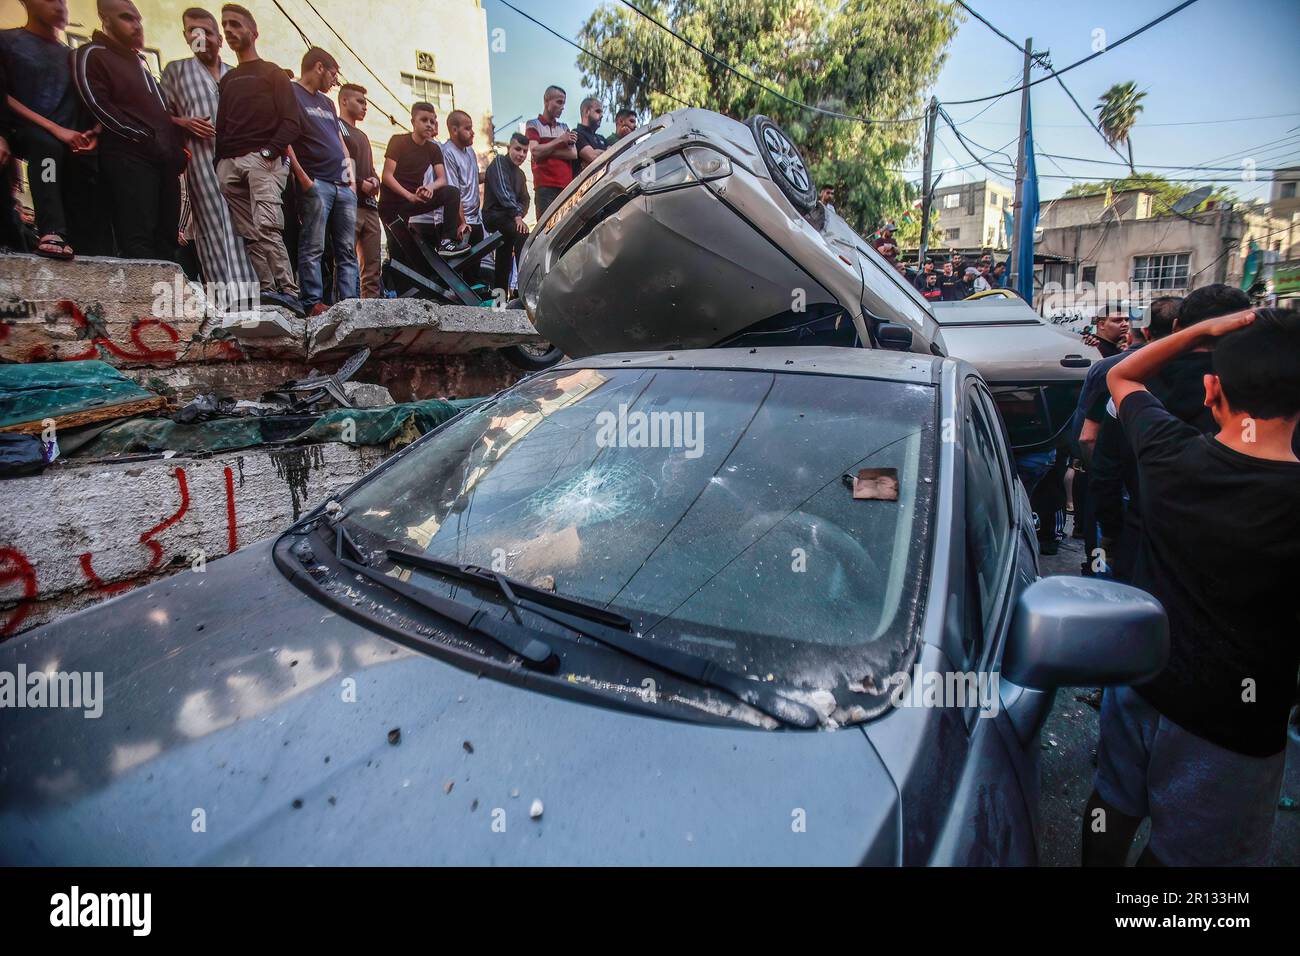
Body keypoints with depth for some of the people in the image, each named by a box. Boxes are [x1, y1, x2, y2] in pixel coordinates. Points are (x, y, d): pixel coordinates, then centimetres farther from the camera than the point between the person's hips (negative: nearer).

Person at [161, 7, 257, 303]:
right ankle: (226, 297, -12)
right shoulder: (176, 70, 15)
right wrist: (185, 122, -10)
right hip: (203, 160, -2)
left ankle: (245, 295, -6)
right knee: (214, 224, -8)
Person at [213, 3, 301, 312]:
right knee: (250, 234, -6)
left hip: (263, 159, -6)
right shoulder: (227, 80, 29)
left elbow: (293, 121, 1)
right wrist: (218, 159, 8)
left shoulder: (272, 72, 13)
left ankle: (289, 291, -29)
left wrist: (269, 151, -13)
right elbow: (221, 125, 26)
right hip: (228, 164, 6)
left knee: (266, 226, -25)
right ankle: (267, 288, -9)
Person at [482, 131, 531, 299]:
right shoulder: (499, 162, -7)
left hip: (507, 217, 9)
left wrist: (519, 214, -11)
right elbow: (503, 192, -21)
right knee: (522, 234, -31)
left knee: (505, 259, 13)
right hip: (494, 214, -9)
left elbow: (524, 200, 11)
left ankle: (501, 295, 23)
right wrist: (517, 215, -31)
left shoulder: (520, 173, 18)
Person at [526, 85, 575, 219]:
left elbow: (573, 154, 7)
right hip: (545, 186, -4)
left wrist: (546, 151, -2)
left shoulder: (564, 127, 22)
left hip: (567, 186, 4)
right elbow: (535, 151, -7)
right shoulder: (533, 124, 9)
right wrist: (560, 140, -1)